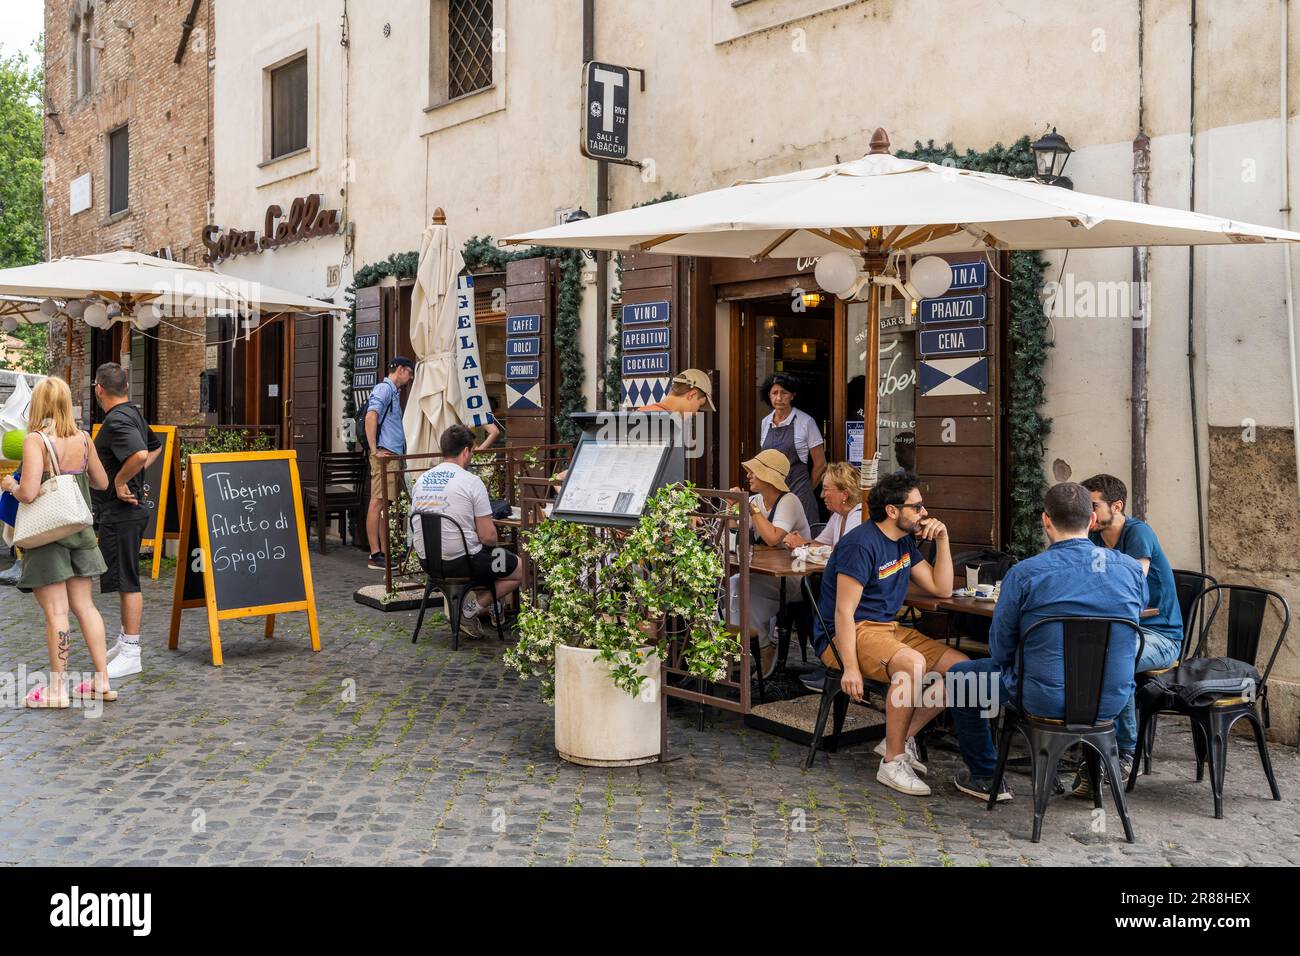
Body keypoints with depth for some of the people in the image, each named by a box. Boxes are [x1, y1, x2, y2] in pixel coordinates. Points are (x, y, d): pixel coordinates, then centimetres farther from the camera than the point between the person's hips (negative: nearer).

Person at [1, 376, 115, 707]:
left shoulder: (35, 440, -15)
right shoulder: (82, 440, 2)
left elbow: (28, 493, -22)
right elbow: (101, 482, 14)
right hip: (79, 531, 5)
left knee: (56, 611, 0)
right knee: (84, 605, 13)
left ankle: (57, 689, 9)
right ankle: (102, 680, 15)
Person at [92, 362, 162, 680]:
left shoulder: (117, 421, -18)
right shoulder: (134, 414, 13)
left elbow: (140, 454, -36)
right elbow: (155, 447, 31)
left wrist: (120, 480, -20)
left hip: (121, 513, -10)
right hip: (128, 511, 10)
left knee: (126, 582, -6)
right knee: (125, 580, 18)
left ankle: (131, 654, -1)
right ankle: (125, 641, 29)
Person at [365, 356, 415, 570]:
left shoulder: (394, 392, 23)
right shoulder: (383, 389, -7)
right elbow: (370, 418, -20)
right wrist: (375, 451, -23)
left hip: (394, 456, 10)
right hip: (384, 455, -10)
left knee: (386, 505, 11)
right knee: (377, 503, -9)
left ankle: (385, 553, 15)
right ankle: (375, 555, -10)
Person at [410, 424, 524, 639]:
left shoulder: (421, 480, 5)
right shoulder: (471, 481, -14)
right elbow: (488, 536, -16)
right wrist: (492, 542, 10)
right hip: (461, 562, -8)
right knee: (522, 570, 12)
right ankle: (472, 609, 0)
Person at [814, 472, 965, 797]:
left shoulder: (905, 541, 12)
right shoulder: (861, 544, -17)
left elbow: (941, 588, 15)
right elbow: (844, 612, -21)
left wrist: (942, 540, 4)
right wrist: (851, 668, -28)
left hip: (888, 627, 9)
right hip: (846, 635, -9)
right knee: (912, 663, -36)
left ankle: (901, 738, 3)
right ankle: (893, 761, -23)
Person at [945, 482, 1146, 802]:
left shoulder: (1024, 573, -15)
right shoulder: (1132, 569, -3)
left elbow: (1000, 650, -6)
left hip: (1046, 701, -4)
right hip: (1110, 703, 4)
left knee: (960, 677, 21)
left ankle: (986, 777, 30)